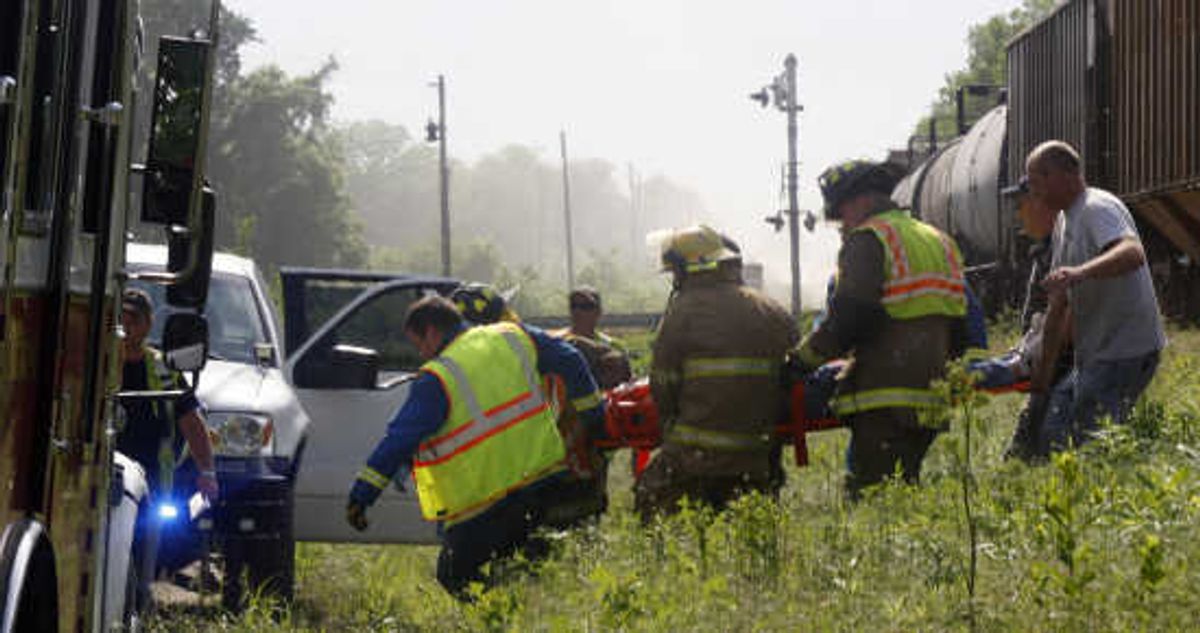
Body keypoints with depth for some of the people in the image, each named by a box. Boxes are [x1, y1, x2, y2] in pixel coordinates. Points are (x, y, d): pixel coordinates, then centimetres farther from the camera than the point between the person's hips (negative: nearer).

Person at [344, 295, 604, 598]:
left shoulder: (436, 379, -10)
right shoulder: (513, 337, 7)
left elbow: (399, 440, -15)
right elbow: (570, 362, 16)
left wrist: (361, 495, -12)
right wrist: (593, 414, 28)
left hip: (485, 506, -6)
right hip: (545, 482, 6)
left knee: (454, 577, 4)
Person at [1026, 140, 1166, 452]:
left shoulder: (1098, 208, -14)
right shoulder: (1065, 222, 17)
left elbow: (1133, 254, -36)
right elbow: (1060, 303, 24)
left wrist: (1080, 272, -52)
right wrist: (1045, 367, 25)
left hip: (1126, 354, -10)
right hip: (1094, 357, 10)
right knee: (1054, 437, 10)